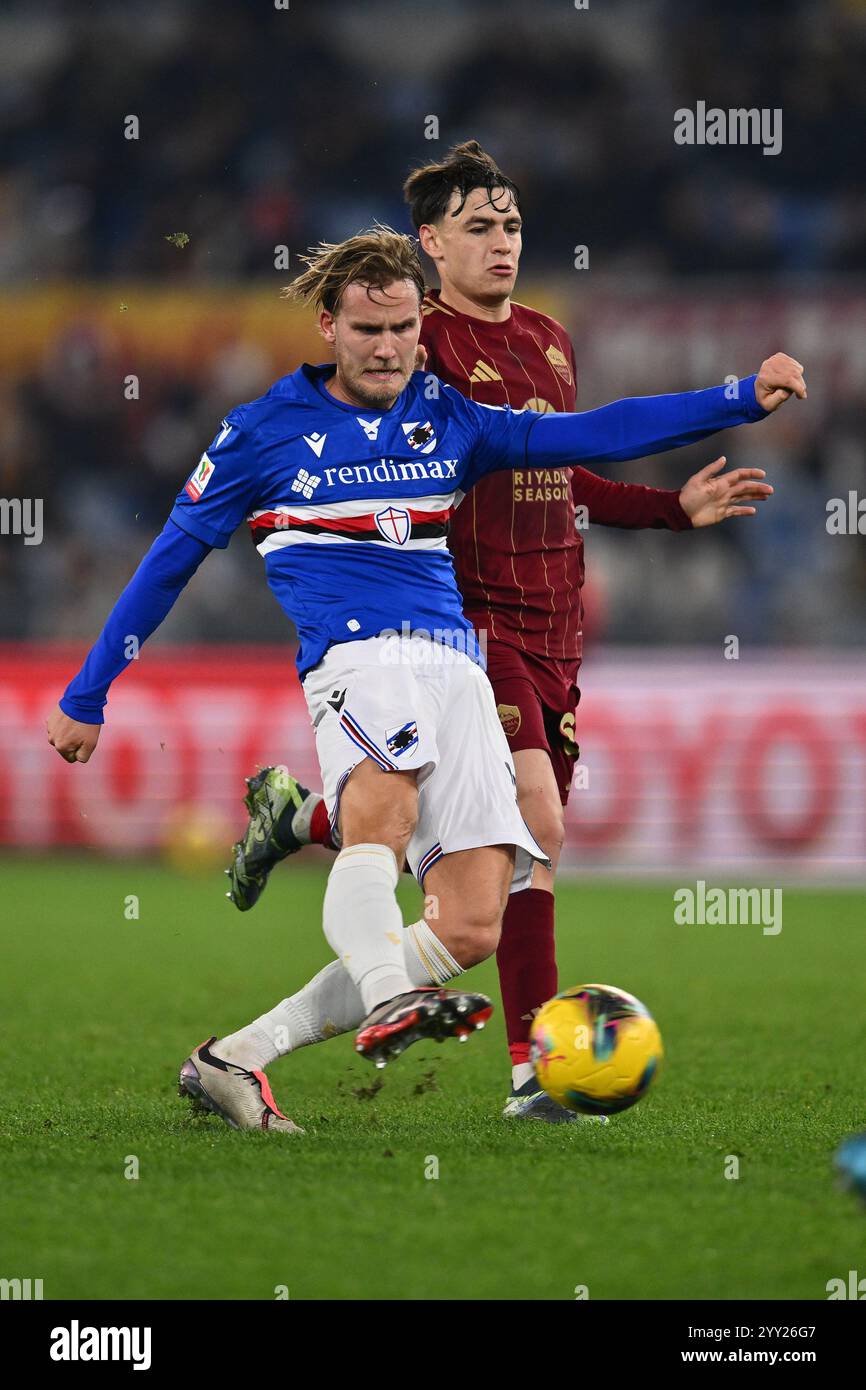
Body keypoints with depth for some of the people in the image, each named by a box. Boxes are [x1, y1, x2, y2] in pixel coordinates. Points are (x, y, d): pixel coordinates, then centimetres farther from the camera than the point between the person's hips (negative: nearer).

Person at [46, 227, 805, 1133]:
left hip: (456, 671, 4)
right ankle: (388, 1006, -59)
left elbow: (592, 435, 13)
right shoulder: (265, 432, 10)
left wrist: (745, 401, 4)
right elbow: (171, 559, 15)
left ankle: (237, 1058, -6)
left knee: (471, 929, -12)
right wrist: (87, 698, 16)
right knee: (385, 802, -39)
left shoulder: (448, 423, 20)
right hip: (355, 655, -4)